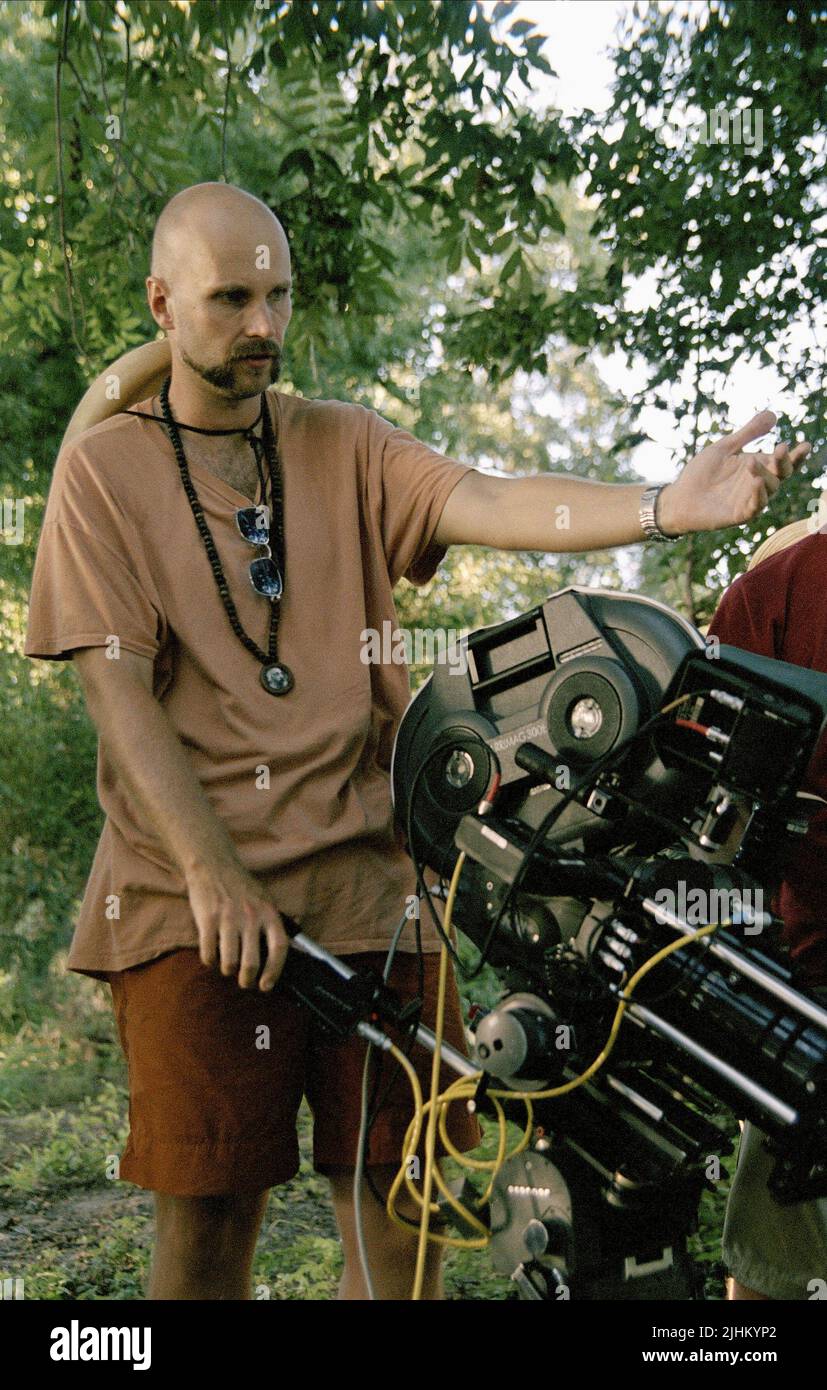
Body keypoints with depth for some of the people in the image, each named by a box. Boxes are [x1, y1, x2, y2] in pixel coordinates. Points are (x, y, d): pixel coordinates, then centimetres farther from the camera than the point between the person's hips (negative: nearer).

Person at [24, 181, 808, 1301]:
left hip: (363, 879, 2)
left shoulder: (344, 446, 9)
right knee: (208, 1215, 2)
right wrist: (212, 873, -16)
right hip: (192, 896, -2)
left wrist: (668, 506, -26)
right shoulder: (106, 466, 4)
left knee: (398, 1208, 4)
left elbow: (487, 506, -9)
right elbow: (115, 687, -5)